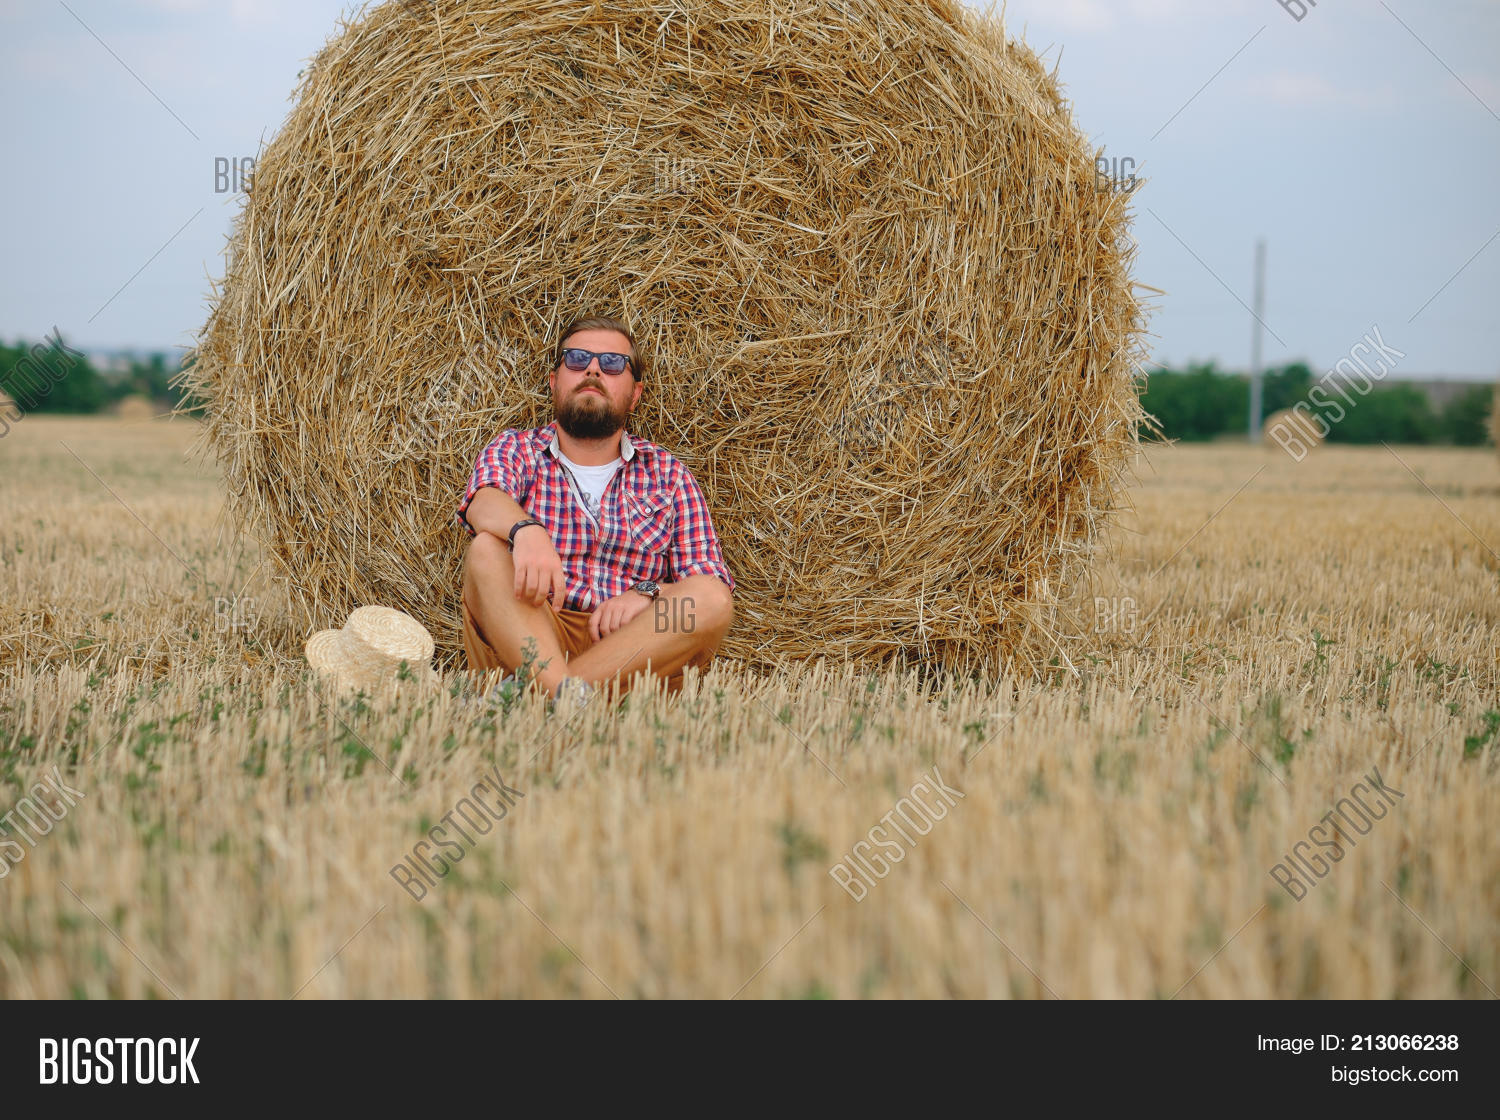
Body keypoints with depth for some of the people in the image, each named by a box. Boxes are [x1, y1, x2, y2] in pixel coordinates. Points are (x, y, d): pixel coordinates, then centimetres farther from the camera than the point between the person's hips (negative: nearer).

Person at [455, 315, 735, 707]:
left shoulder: (669, 475, 15)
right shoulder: (516, 450, 12)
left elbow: (710, 588, 6)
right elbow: (484, 501, -13)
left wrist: (648, 595, -17)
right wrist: (524, 528, -38)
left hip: (632, 648, 1)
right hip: (530, 638, -1)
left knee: (712, 600, -26)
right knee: (487, 549, -26)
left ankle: (529, 692, -38)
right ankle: (564, 691, -49)